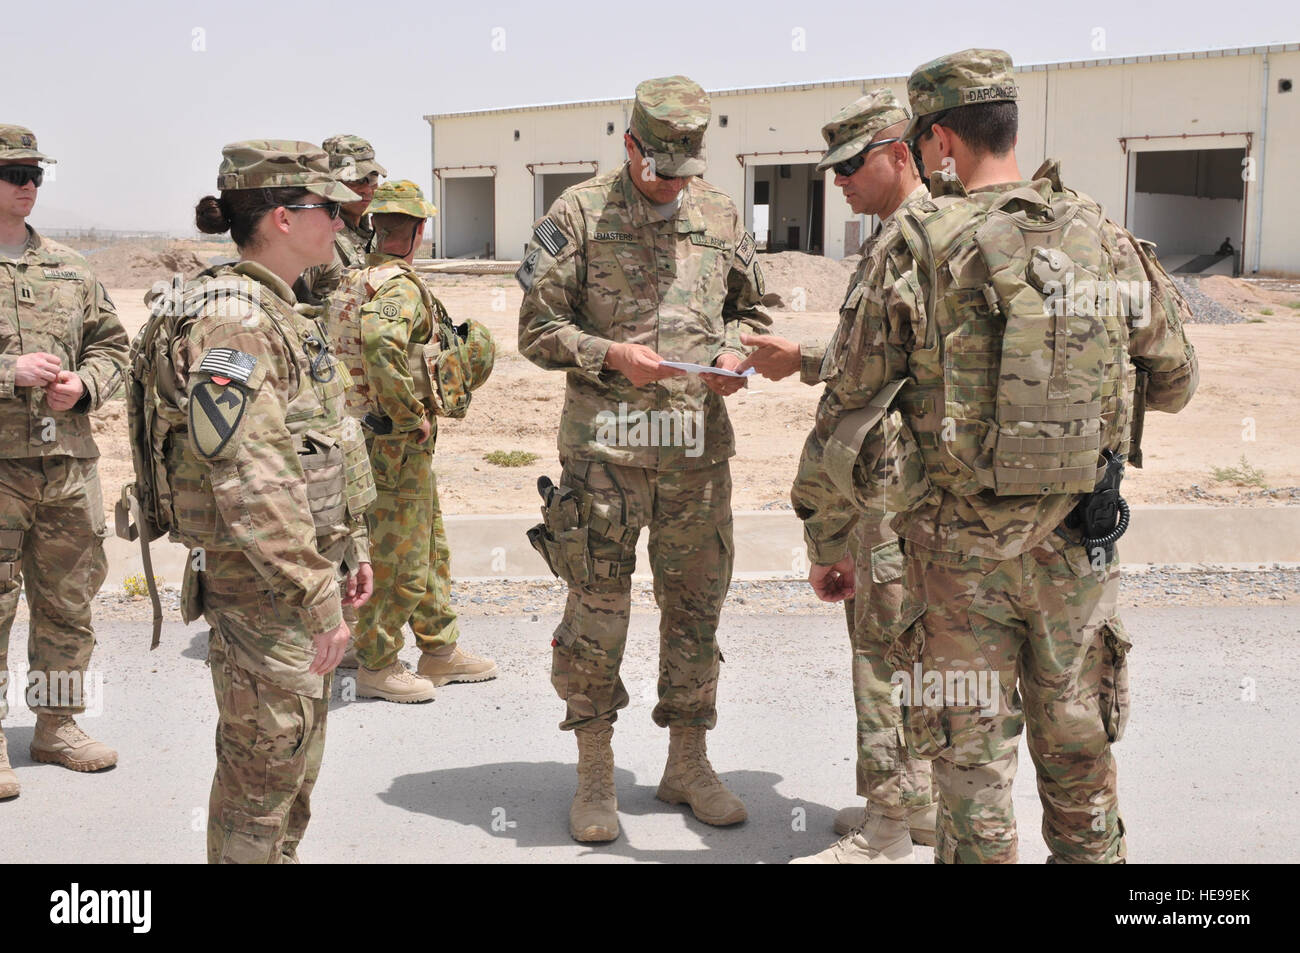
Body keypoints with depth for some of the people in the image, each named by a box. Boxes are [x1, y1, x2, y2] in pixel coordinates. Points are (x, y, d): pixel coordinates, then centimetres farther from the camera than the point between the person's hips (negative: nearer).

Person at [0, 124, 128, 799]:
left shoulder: (70, 269, 14)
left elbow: (110, 343, 18)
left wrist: (83, 384, -2)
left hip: (68, 459, 5)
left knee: (68, 602, 12)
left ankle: (57, 723, 26)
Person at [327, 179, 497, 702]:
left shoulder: (355, 281, 12)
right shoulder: (400, 286, -19)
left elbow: (355, 347, 19)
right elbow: (381, 346, -36)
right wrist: (412, 415, -25)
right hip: (398, 443, -10)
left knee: (430, 546, 18)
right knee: (398, 558, 1)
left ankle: (442, 650, 28)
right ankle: (376, 665, 12)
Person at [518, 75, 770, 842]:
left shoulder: (723, 218, 9)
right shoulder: (578, 215, -2)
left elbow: (752, 310, 19)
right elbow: (538, 327, -2)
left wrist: (736, 353, -2)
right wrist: (611, 356, -16)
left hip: (699, 447, 4)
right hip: (603, 443, -3)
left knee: (696, 606, 11)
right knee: (596, 613, 2)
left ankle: (688, 764, 26)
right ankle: (596, 774, 17)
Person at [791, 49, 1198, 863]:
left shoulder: (923, 247, -11)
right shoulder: (1106, 239, 0)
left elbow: (855, 407, -9)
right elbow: (1174, 382, 11)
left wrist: (827, 541, 2)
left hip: (959, 546, -3)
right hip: (1076, 543, 4)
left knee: (972, 752, 7)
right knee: (1076, 738, 18)